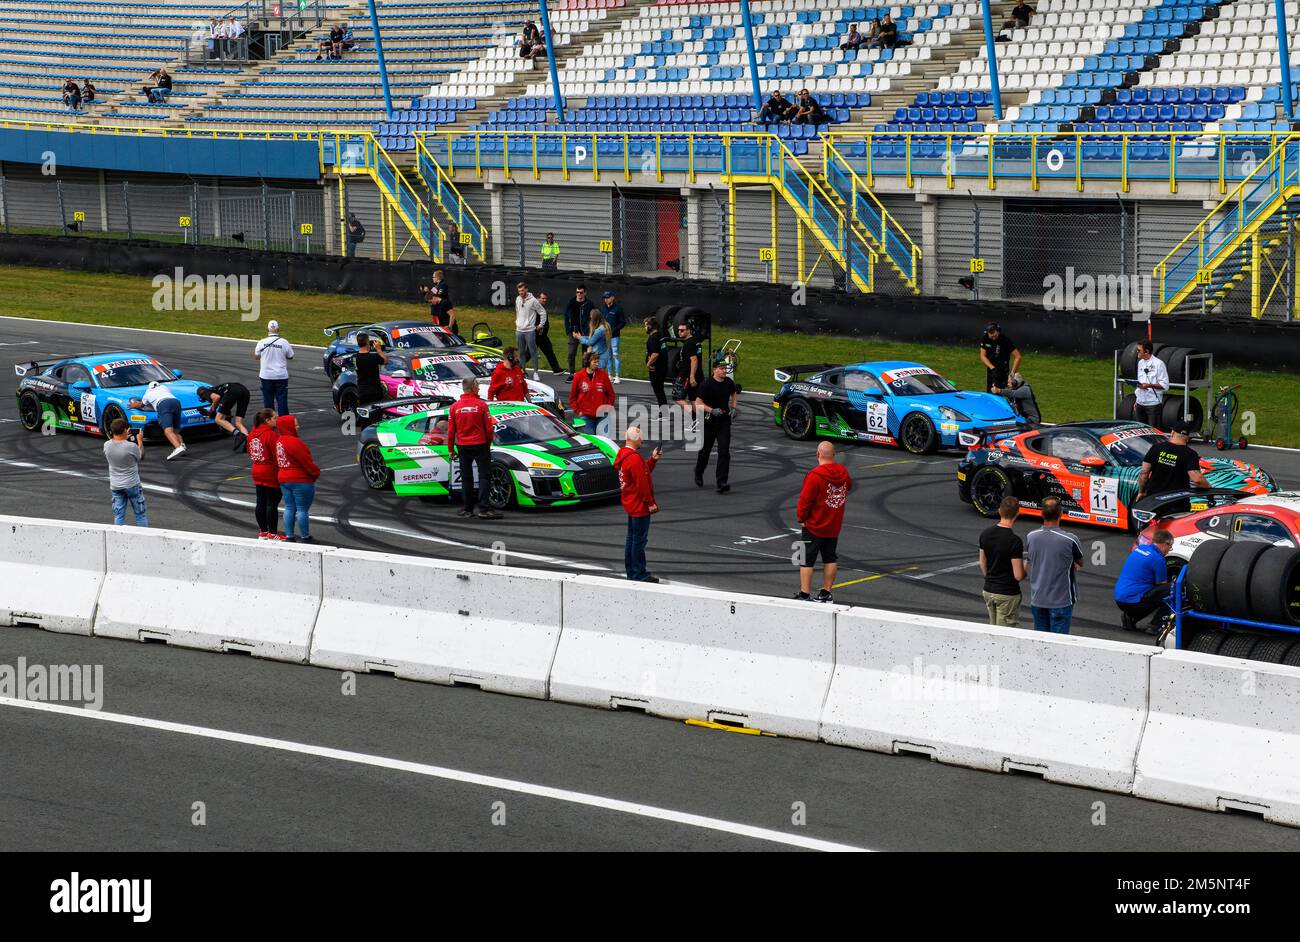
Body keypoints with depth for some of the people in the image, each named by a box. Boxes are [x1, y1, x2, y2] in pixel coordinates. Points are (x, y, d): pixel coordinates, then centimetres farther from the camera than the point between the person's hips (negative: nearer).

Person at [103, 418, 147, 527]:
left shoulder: (107, 445, -9)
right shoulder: (131, 446, -21)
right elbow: (141, 457, -1)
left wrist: (124, 438, 20)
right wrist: (140, 441, 11)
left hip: (115, 486, 4)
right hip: (132, 485, -3)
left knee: (118, 516, 8)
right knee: (140, 514, 10)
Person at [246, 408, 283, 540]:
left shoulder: (252, 434, 5)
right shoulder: (271, 435, -20)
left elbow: (249, 451, 16)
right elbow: (278, 455, -20)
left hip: (257, 473, 8)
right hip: (271, 474, -8)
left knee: (260, 503, 13)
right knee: (272, 504, -1)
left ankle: (263, 532, 22)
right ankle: (272, 534, 2)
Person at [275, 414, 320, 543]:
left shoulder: (278, 441, 6)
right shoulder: (294, 442, -21)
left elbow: (277, 461, 14)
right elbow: (306, 461, -18)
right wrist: (316, 472, -3)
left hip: (283, 479, 9)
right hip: (300, 480, -9)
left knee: (289, 508, 13)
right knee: (303, 509, -1)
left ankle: (289, 536, 15)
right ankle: (305, 537, 4)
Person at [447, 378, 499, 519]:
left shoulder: (455, 407, 0)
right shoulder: (481, 405, -9)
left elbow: (450, 431, 3)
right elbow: (489, 428, -5)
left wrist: (451, 449, 11)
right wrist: (488, 444, 11)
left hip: (463, 447, 3)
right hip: (480, 445, -3)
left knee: (466, 477, 12)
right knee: (484, 476, -1)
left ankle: (467, 509, 14)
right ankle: (484, 508, -10)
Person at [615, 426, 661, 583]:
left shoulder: (624, 455, 10)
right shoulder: (634, 458, -23)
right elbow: (641, 483, -23)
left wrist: (653, 459, 7)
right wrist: (650, 503, -16)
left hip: (631, 504, 11)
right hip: (640, 505, -11)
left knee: (632, 538, 16)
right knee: (639, 540, -5)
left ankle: (632, 572, 23)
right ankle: (639, 574, -1)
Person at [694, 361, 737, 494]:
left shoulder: (729, 382, 2)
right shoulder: (707, 384, -12)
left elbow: (734, 393, 24)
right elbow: (698, 403, -13)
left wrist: (733, 408, 8)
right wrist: (712, 410, -25)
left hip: (724, 422, 3)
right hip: (709, 421, -3)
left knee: (724, 452, -10)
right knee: (705, 449, 13)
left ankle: (721, 483, -14)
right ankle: (698, 474, 40)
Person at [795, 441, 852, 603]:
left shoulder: (814, 476, -23)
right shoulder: (843, 472, -2)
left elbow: (804, 500, -19)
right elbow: (849, 487, 20)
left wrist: (801, 518, -3)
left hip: (813, 527, -6)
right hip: (834, 527, 6)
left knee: (806, 561, 2)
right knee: (830, 559, 17)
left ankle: (805, 594, 1)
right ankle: (826, 593, 21)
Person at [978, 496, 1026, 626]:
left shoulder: (985, 534, -1)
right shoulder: (1015, 541, -21)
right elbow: (1018, 575, -20)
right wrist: (1027, 570, 2)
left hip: (988, 591, 6)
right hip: (1007, 594, -6)